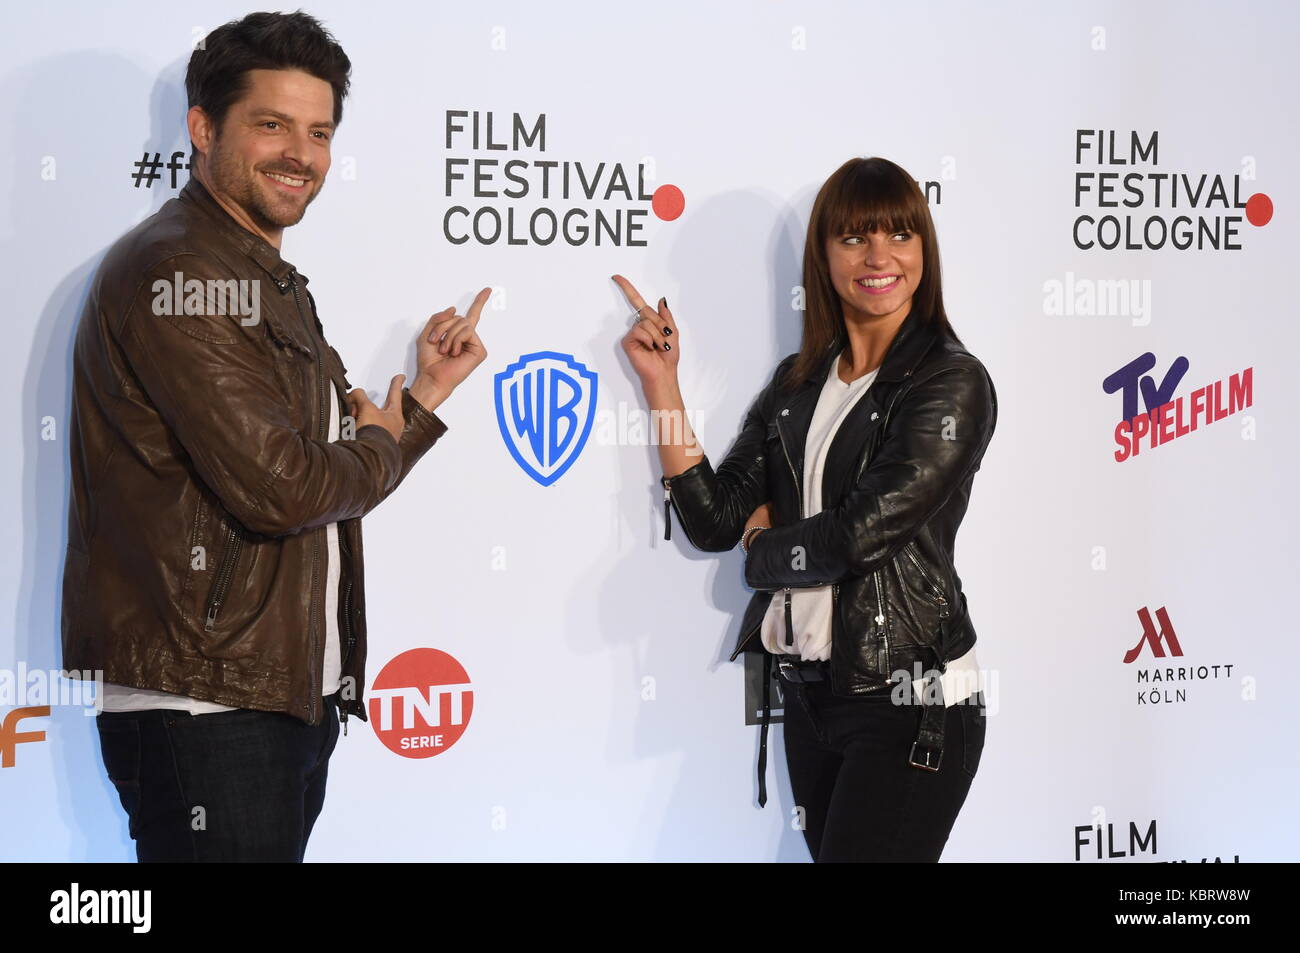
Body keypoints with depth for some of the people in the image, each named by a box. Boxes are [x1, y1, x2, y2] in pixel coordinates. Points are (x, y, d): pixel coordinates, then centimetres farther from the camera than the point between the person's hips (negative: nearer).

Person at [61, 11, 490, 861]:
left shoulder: (272, 286, 19)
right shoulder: (176, 272, -13)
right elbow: (275, 487, -21)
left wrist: (428, 395, 12)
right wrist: (378, 447, -2)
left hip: (293, 696, 10)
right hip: (201, 705, -10)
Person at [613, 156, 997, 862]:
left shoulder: (953, 384, -9)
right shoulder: (797, 382, 10)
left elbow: (859, 535, -18)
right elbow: (714, 522, 2)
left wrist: (763, 546, 1)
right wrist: (661, 382, 1)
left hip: (910, 705, -6)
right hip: (810, 695, 6)